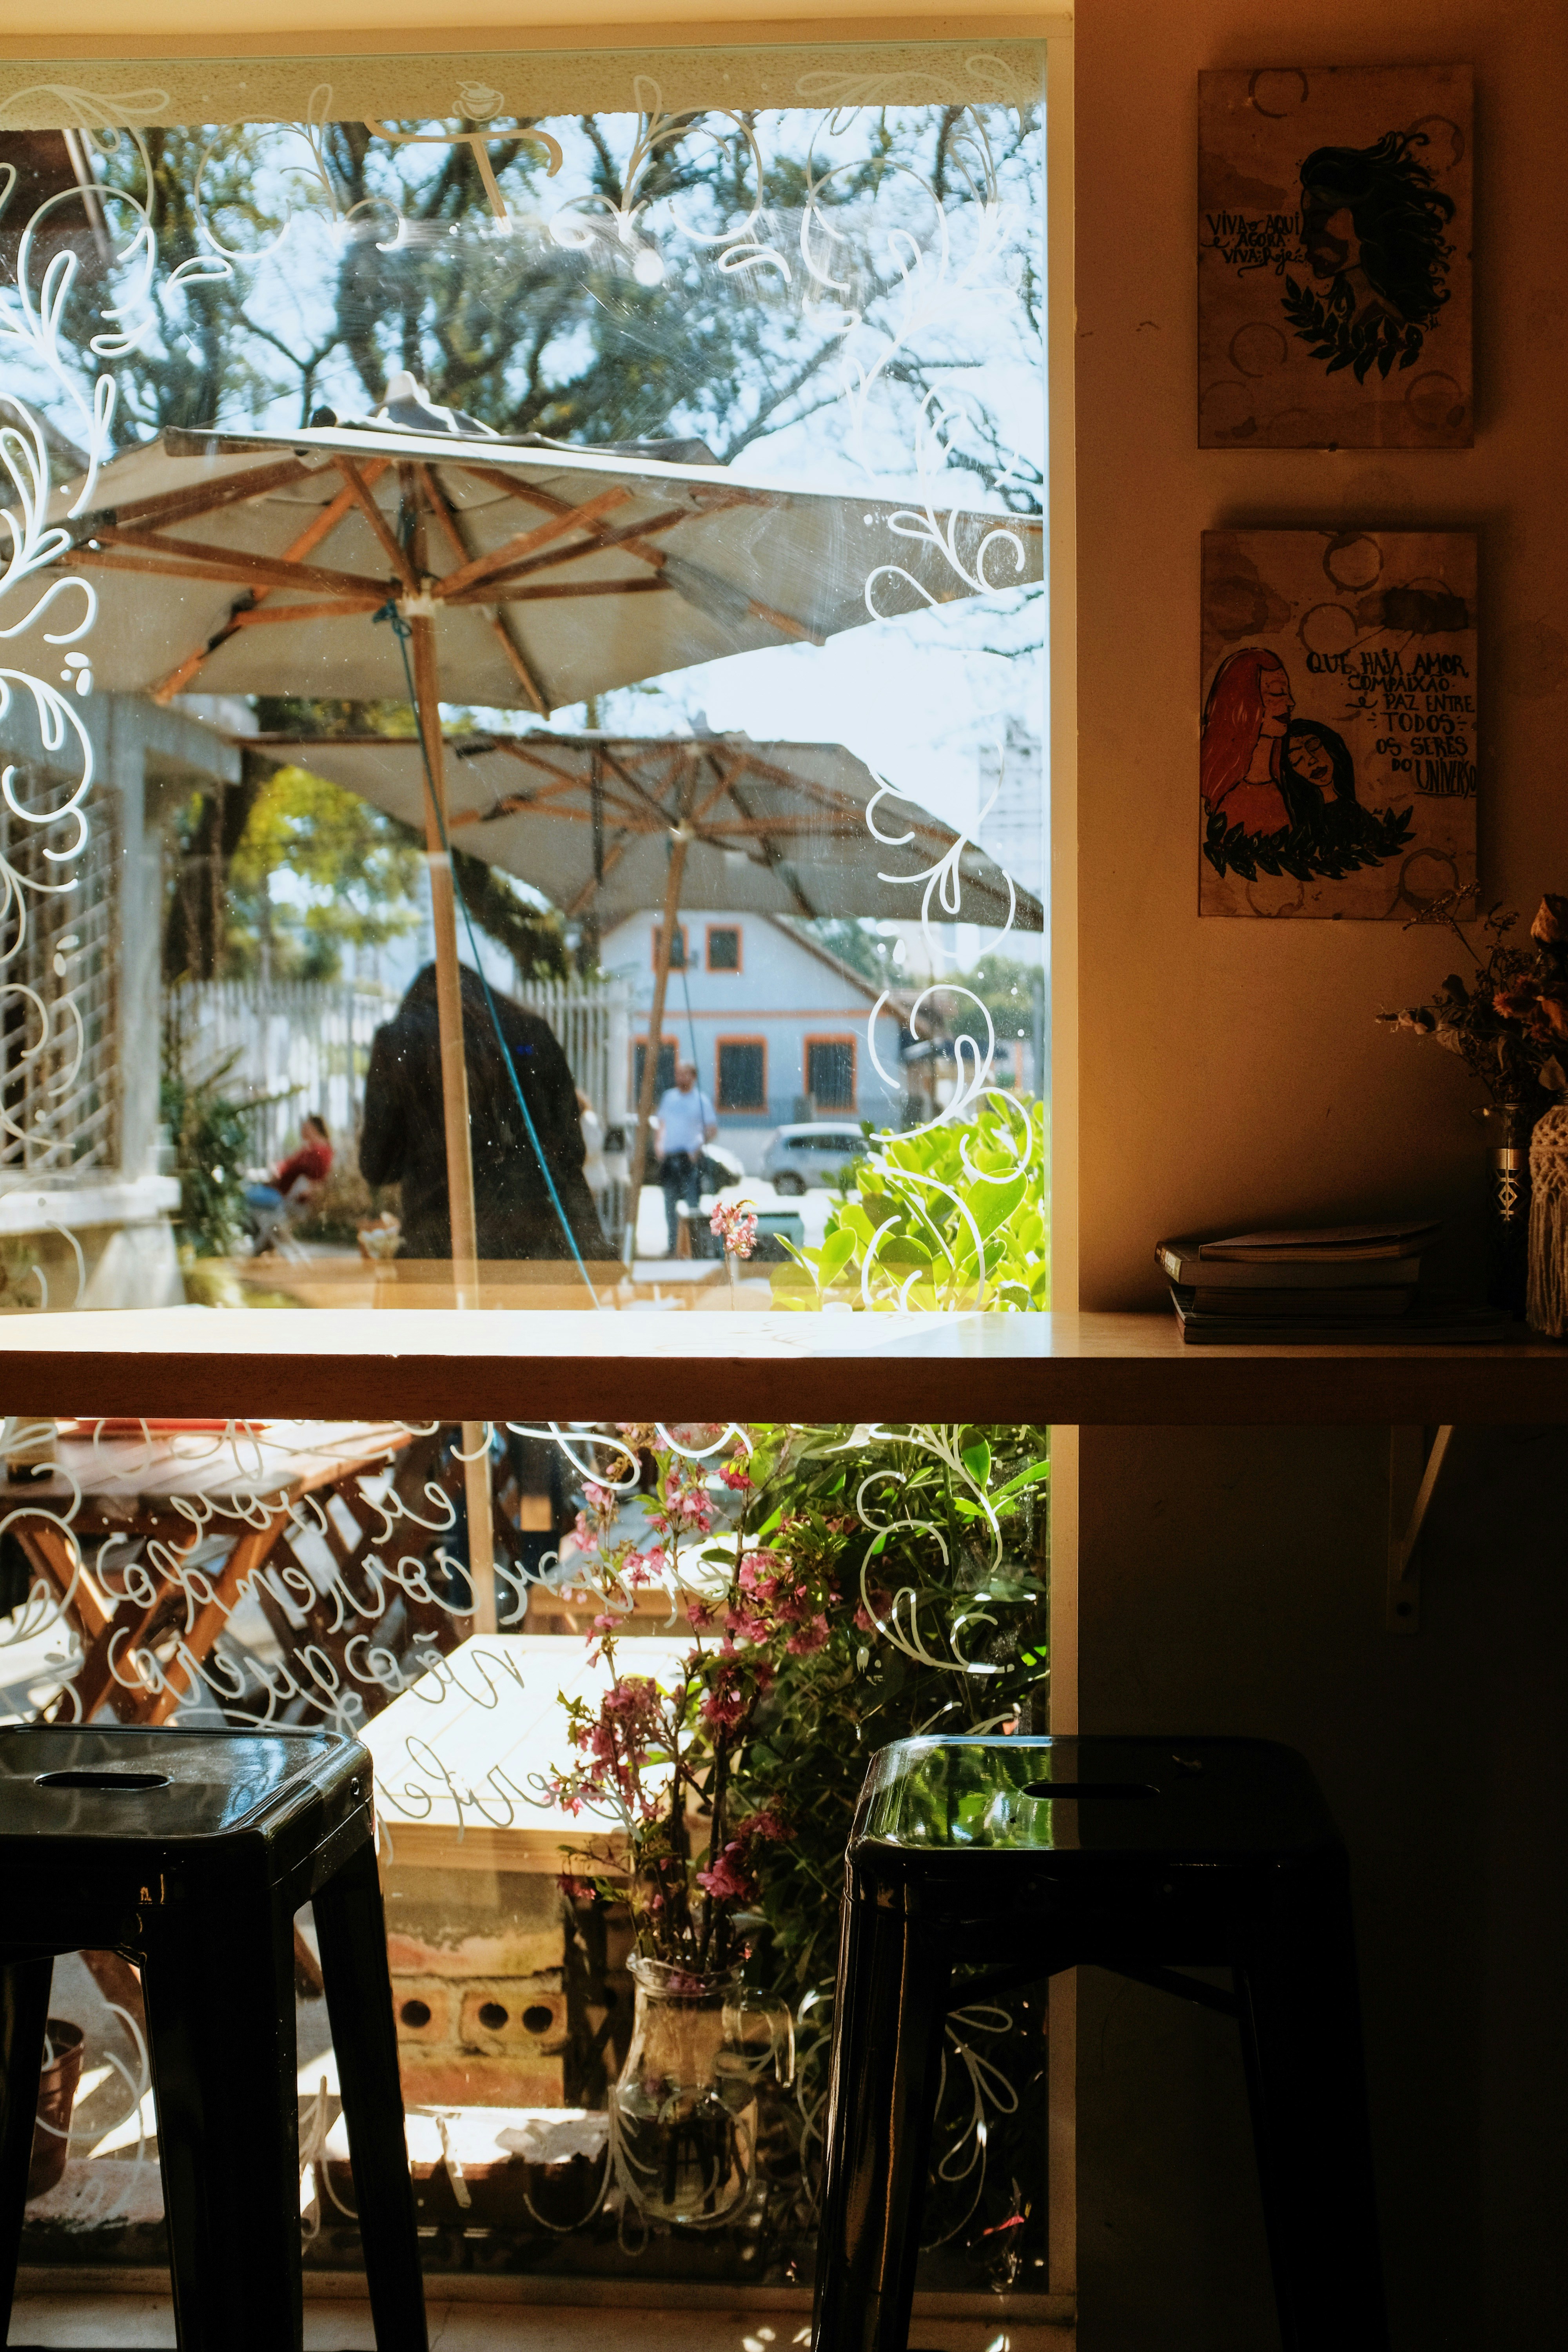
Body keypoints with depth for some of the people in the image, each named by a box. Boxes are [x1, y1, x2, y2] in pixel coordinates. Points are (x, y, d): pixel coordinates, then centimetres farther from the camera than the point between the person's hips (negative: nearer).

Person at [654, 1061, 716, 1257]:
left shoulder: (701, 1100, 0)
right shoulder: (668, 1097, 13)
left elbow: (712, 1129, -2)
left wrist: (699, 1147, -14)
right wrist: (660, 1146, 6)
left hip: (690, 1158, -4)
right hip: (669, 1157, 5)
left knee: (693, 1203, -7)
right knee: (669, 1204, 8)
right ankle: (672, 1245, 16)